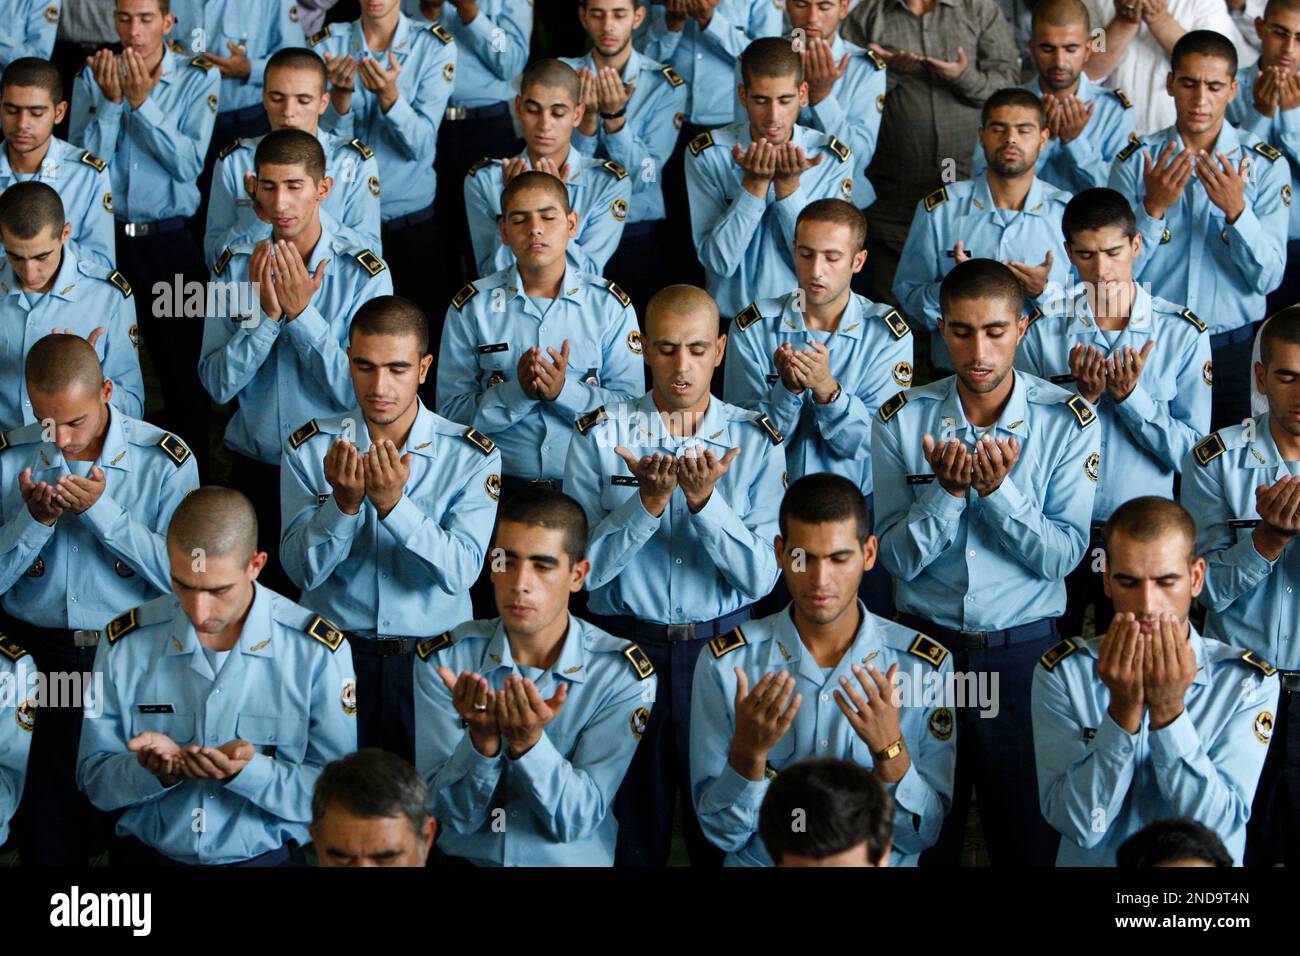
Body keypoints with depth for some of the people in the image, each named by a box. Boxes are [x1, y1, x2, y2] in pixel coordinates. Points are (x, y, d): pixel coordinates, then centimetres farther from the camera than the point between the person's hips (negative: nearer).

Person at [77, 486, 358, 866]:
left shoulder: (318, 652, -4)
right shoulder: (124, 644, 1)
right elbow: (93, 779, 5)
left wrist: (250, 772, -20)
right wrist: (152, 772, -14)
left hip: (268, 857, -3)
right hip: (148, 855, 3)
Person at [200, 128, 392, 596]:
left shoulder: (364, 274, -9)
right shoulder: (235, 265, -2)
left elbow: (357, 391, -15)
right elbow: (217, 385, -8)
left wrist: (302, 313, -22)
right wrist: (266, 314, -20)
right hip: (254, 468, 2)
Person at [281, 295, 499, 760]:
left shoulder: (472, 456, -1)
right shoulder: (309, 448, 2)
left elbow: (460, 572, -12)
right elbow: (302, 570, -4)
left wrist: (394, 504, -25)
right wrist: (343, 504, -21)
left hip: (435, 657, 0)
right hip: (332, 652, 0)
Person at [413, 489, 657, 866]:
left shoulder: (623, 675, -4)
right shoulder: (444, 660, 0)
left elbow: (578, 821, -8)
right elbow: (455, 816, -3)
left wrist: (528, 743, -22)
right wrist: (482, 739, -20)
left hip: (573, 864, 0)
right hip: (464, 858, 1)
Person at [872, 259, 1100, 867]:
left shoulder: (1068, 422, -6)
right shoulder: (901, 421, -3)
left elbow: (1062, 556, -11)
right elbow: (897, 559, -7)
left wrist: (999, 490, -24)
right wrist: (946, 491, -22)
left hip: (1027, 651, -1)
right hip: (924, 643, 1)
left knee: (1029, 838, 9)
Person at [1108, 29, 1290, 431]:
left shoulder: (1265, 164, -1)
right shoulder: (1135, 160, -1)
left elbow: (1268, 278, -8)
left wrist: (1236, 210, -22)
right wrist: (1153, 206, -20)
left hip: (1233, 350, 0)